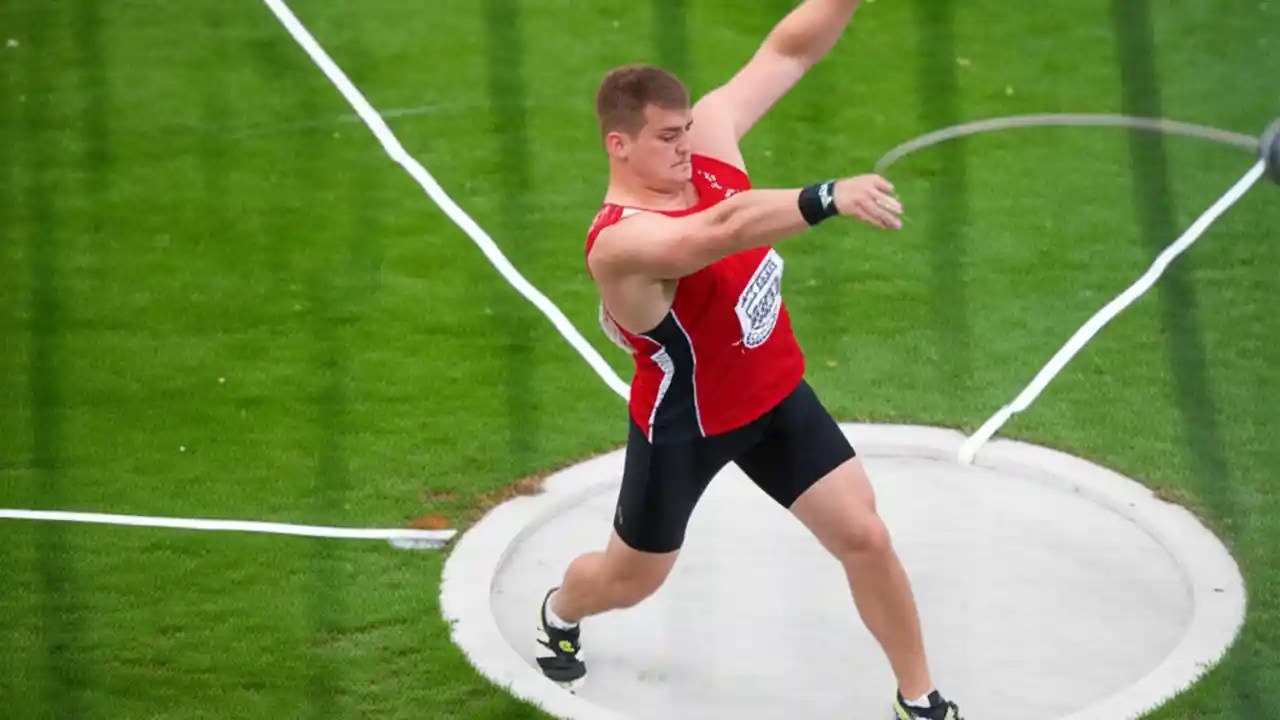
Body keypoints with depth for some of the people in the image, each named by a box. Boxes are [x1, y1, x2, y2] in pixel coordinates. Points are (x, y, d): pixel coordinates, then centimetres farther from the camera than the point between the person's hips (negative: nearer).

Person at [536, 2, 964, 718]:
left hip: (776, 394, 5)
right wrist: (830, 197, -69)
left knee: (865, 536, 0)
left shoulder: (707, 134, -14)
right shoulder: (619, 241, -37)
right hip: (683, 427, -5)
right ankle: (558, 614, 55)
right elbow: (721, 230, -56)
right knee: (632, 579, 19)